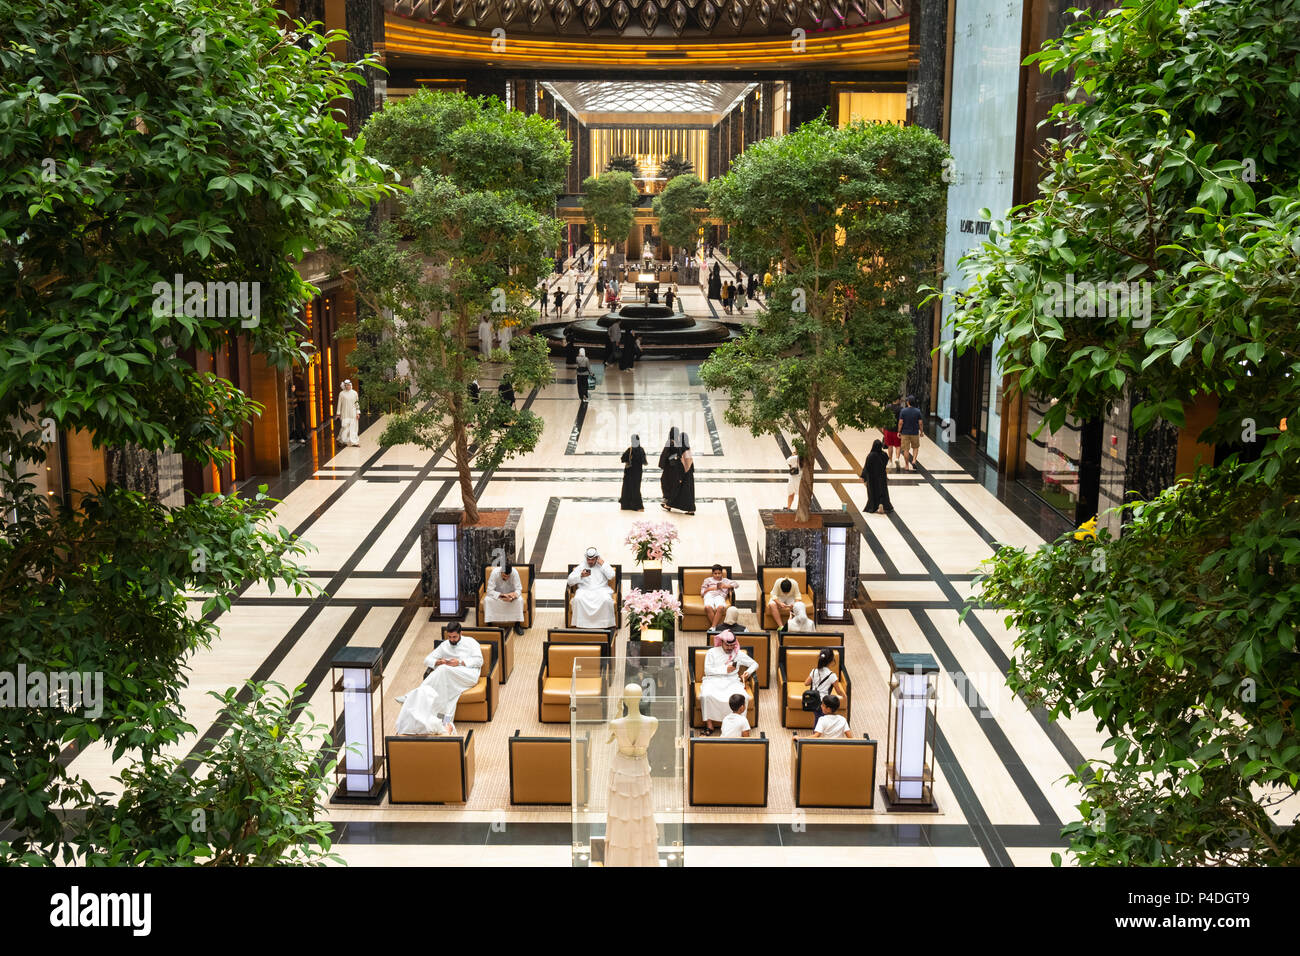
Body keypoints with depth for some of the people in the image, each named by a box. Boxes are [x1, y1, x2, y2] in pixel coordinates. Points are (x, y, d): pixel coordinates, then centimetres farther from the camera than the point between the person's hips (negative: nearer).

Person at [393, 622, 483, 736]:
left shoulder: (470, 642, 14)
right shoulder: (444, 645, 26)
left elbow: (479, 660, 1)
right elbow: (427, 660, 21)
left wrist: (460, 662, -13)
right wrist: (438, 662, -4)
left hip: (470, 674, -5)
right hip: (452, 679, 5)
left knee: (444, 670, -31)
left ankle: (412, 696, -32)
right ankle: (447, 722, -48)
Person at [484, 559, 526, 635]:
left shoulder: (514, 573, -27)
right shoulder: (495, 572, -29)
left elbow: (519, 589, -22)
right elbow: (489, 590, -27)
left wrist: (514, 595, -45)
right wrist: (501, 596, -42)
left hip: (510, 594, 0)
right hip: (497, 594, 0)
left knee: (519, 600, -31)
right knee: (487, 600, -31)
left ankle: (517, 625, -17)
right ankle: (489, 624, -19)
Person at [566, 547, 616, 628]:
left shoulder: (603, 565, 14)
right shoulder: (581, 567, 13)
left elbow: (611, 576, -3)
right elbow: (570, 580, 5)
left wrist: (602, 564, -3)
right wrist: (581, 576, -12)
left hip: (601, 589, 0)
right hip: (585, 590, 1)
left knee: (606, 600, -34)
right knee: (578, 599, -33)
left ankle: (607, 624, -24)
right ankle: (579, 625, -26)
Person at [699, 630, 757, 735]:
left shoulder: (738, 653, 14)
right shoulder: (712, 652, 9)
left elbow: (755, 664, 19)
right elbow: (707, 670, -2)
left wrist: (749, 671, -4)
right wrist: (725, 670, -12)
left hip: (732, 681, 1)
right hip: (713, 680, -1)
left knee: (742, 697, -32)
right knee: (706, 695, -35)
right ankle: (709, 726, -24)